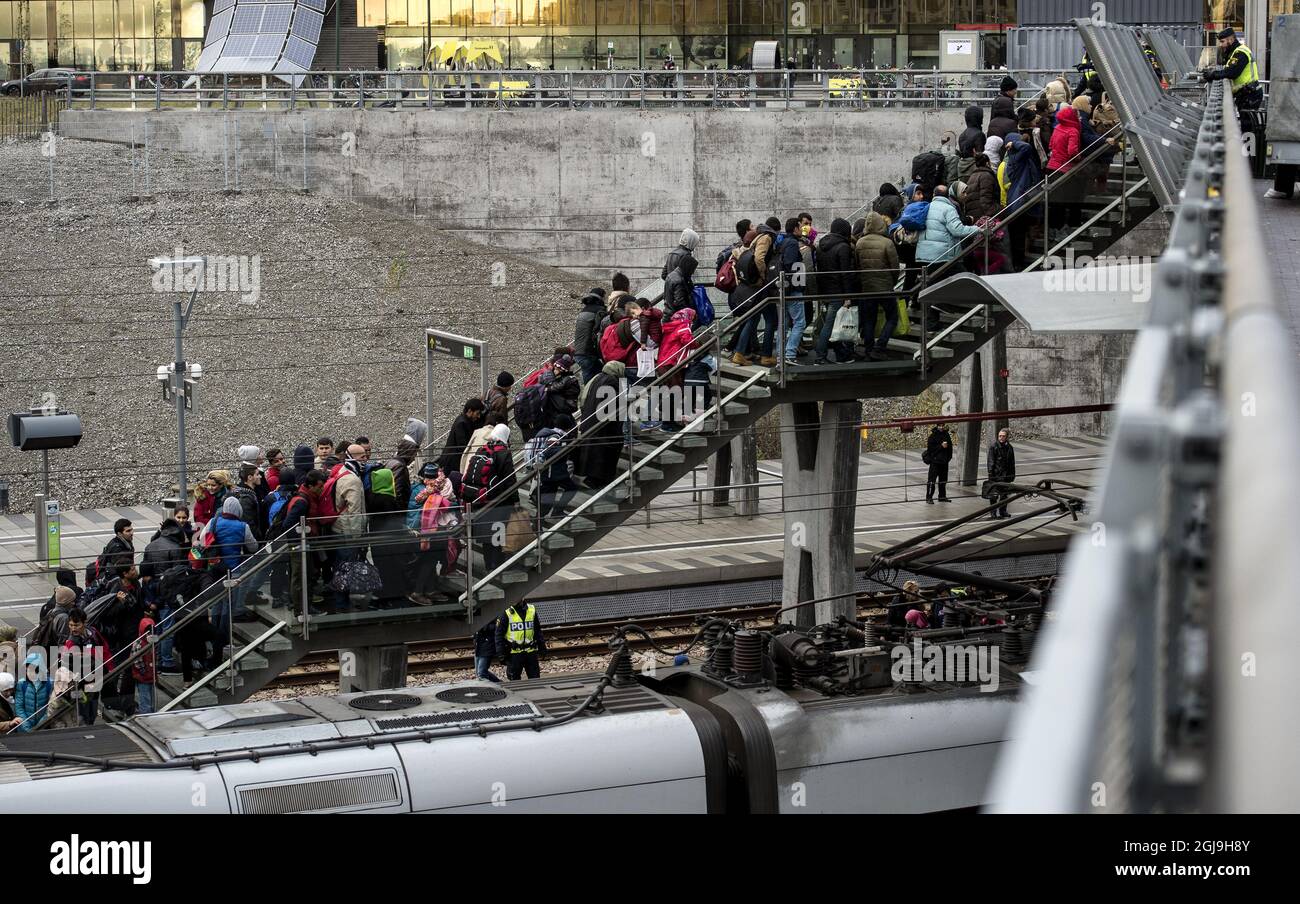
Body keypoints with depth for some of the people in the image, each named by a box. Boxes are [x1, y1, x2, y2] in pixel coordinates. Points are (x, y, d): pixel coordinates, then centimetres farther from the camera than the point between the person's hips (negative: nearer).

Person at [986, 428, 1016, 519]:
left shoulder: (1009, 448, 9)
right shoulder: (993, 447, -6)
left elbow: (1012, 463, 17)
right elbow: (991, 461, -8)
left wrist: (1012, 474, 15)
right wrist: (991, 473, -14)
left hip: (1006, 475, 5)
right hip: (996, 475, -5)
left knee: (1004, 494, 13)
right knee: (994, 495, -4)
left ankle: (1002, 511, 24)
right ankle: (993, 514, 0)